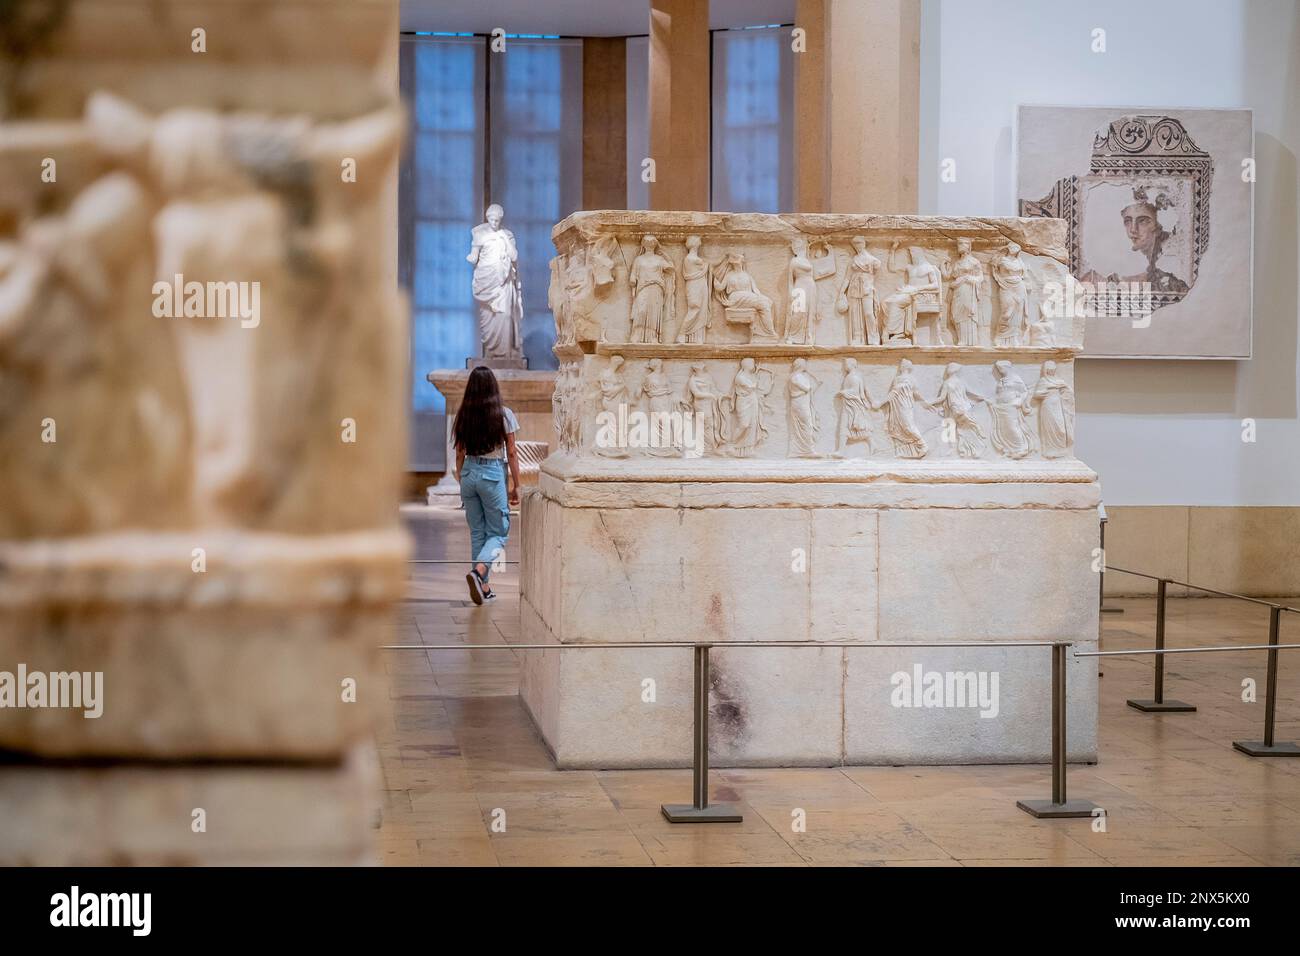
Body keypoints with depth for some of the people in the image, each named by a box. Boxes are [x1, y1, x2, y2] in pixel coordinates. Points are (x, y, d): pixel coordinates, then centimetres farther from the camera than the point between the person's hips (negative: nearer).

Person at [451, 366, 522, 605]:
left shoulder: (463, 416, 1)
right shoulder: (503, 415, -8)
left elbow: (460, 454, 7)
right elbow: (511, 454, -5)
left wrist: (462, 484, 18)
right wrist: (515, 486, 3)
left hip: (469, 473, 4)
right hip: (493, 473, -4)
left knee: (477, 532, 14)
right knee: (498, 532, 6)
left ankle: (483, 587, 15)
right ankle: (478, 571, -21)